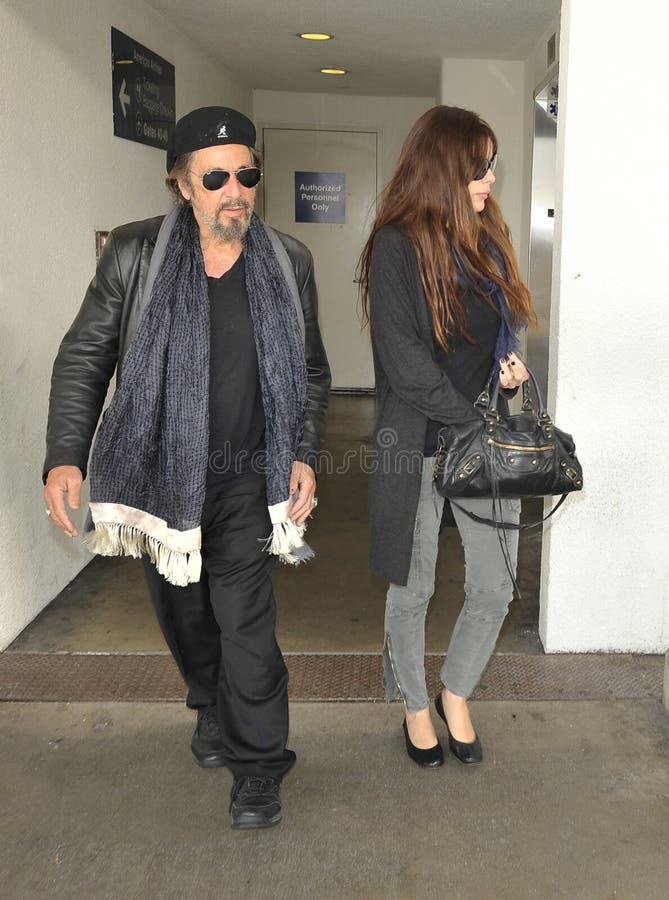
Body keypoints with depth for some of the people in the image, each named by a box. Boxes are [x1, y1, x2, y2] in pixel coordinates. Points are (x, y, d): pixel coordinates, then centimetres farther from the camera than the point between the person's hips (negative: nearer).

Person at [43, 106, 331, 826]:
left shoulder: (288, 263, -2)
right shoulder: (134, 255, -8)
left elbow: (312, 372, 8)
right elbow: (83, 360, -2)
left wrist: (305, 455, -3)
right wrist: (64, 459, -11)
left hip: (245, 477, -1)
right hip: (159, 471, 1)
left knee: (245, 618, -6)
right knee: (182, 612, 18)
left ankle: (257, 768, 12)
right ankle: (210, 710, 47)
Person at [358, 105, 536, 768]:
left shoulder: (486, 238, 10)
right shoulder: (397, 246, -9)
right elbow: (404, 362, -15)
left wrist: (512, 368, -2)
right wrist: (474, 415, -13)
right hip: (418, 445, -5)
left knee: (495, 589, 8)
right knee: (412, 592, 10)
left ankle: (455, 695, 34)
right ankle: (414, 706, 33)